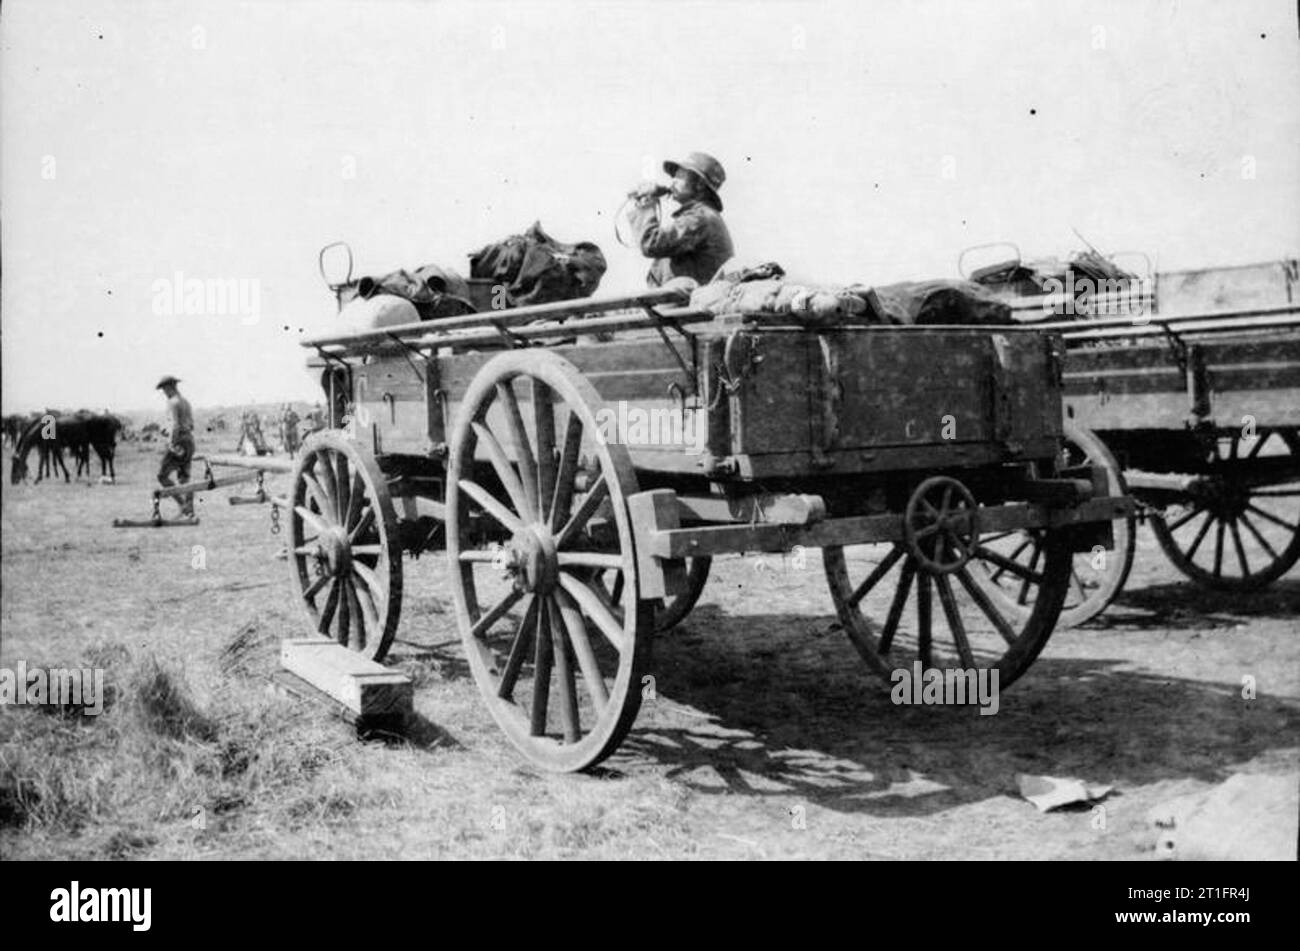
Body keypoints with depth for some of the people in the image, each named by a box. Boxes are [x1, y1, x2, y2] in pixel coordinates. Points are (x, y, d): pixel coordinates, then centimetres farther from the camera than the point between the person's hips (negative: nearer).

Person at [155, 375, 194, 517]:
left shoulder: (172, 402, -11)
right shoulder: (186, 402, 15)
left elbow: (175, 425, -21)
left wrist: (172, 443, -20)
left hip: (179, 441, -9)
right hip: (190, 440, 9)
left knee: (162, 476, -1)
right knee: (184, 478, 10)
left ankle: (182, 505, -7)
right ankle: (190, 511, 6)